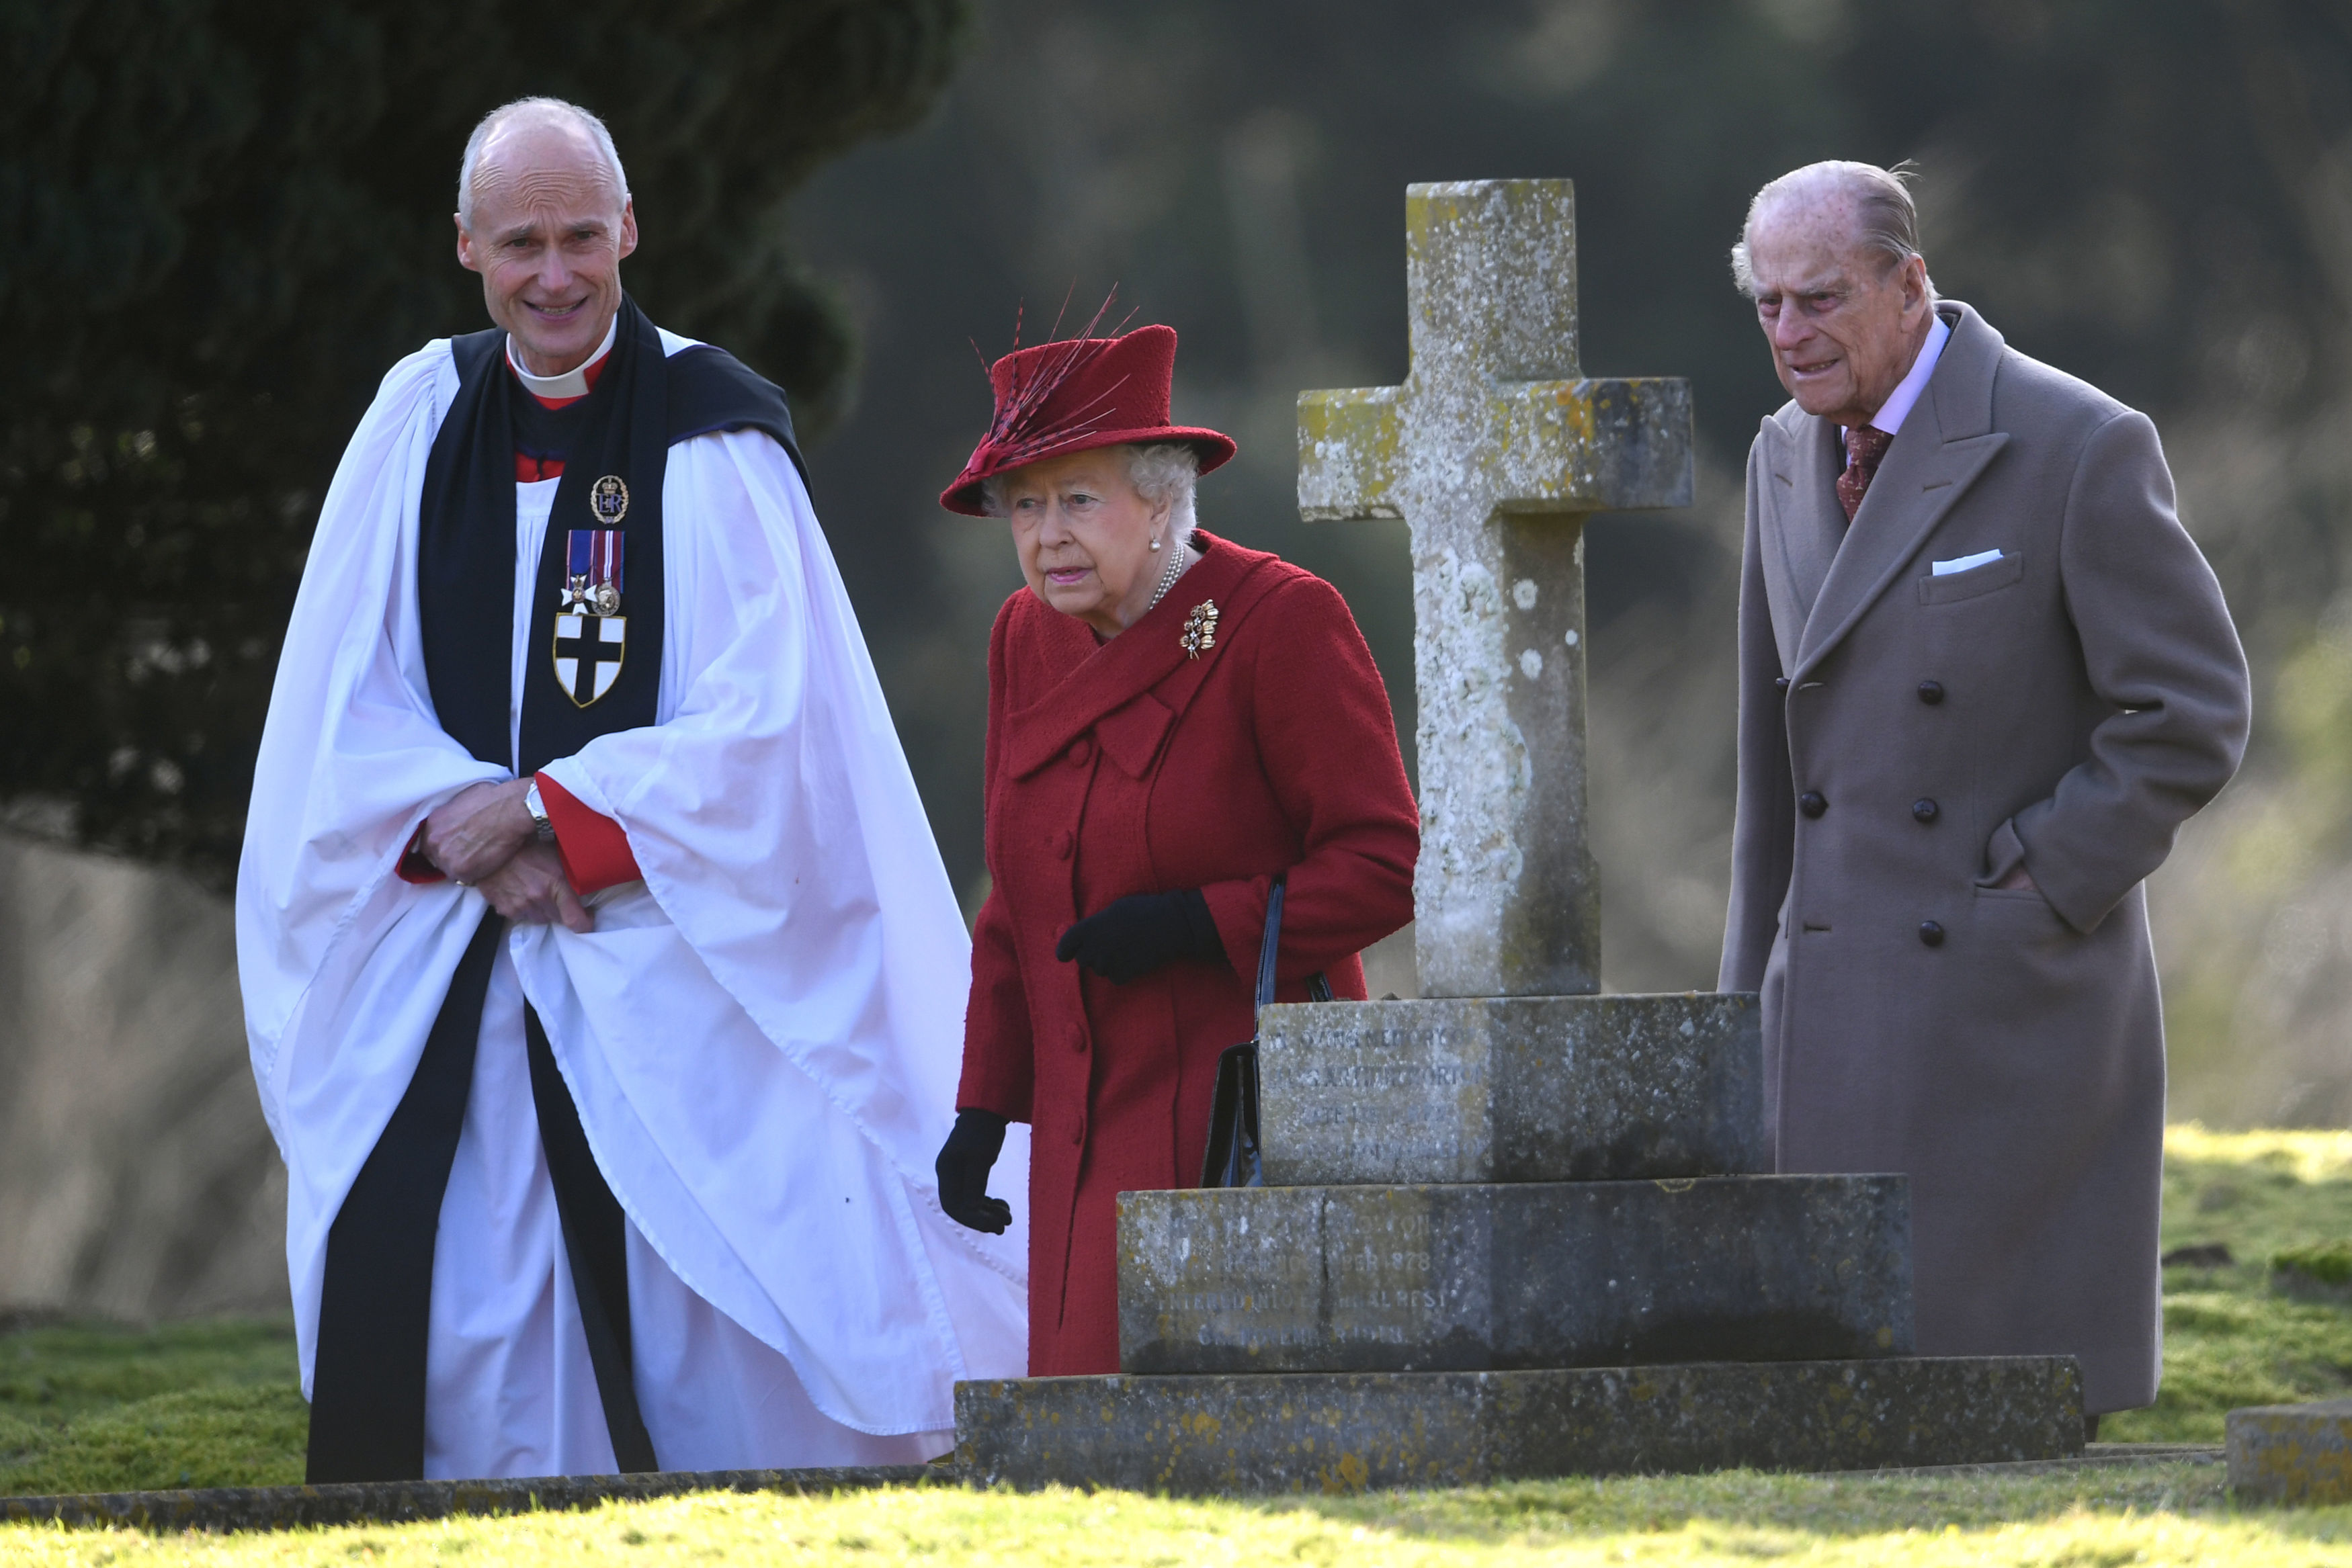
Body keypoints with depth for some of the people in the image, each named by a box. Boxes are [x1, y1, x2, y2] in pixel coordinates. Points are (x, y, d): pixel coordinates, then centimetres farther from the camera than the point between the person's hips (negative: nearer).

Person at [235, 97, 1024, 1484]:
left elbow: (762, 722, -10)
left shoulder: (713, 437, -4)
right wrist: (475, 835, -11)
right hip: (444, 984, 4)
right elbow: (342, 711, 5)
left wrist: (547, 811, -13)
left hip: (663, 972, -4)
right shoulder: (423, 419, 7)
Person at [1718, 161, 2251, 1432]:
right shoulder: (1791, 457, 11)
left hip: (2010, 995, -6)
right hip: (1839, 1017, 6)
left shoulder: (2079, 450, -10)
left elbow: (2191, 716, -10)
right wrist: (1756, 992, 17)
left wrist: (2033, 897, -13)